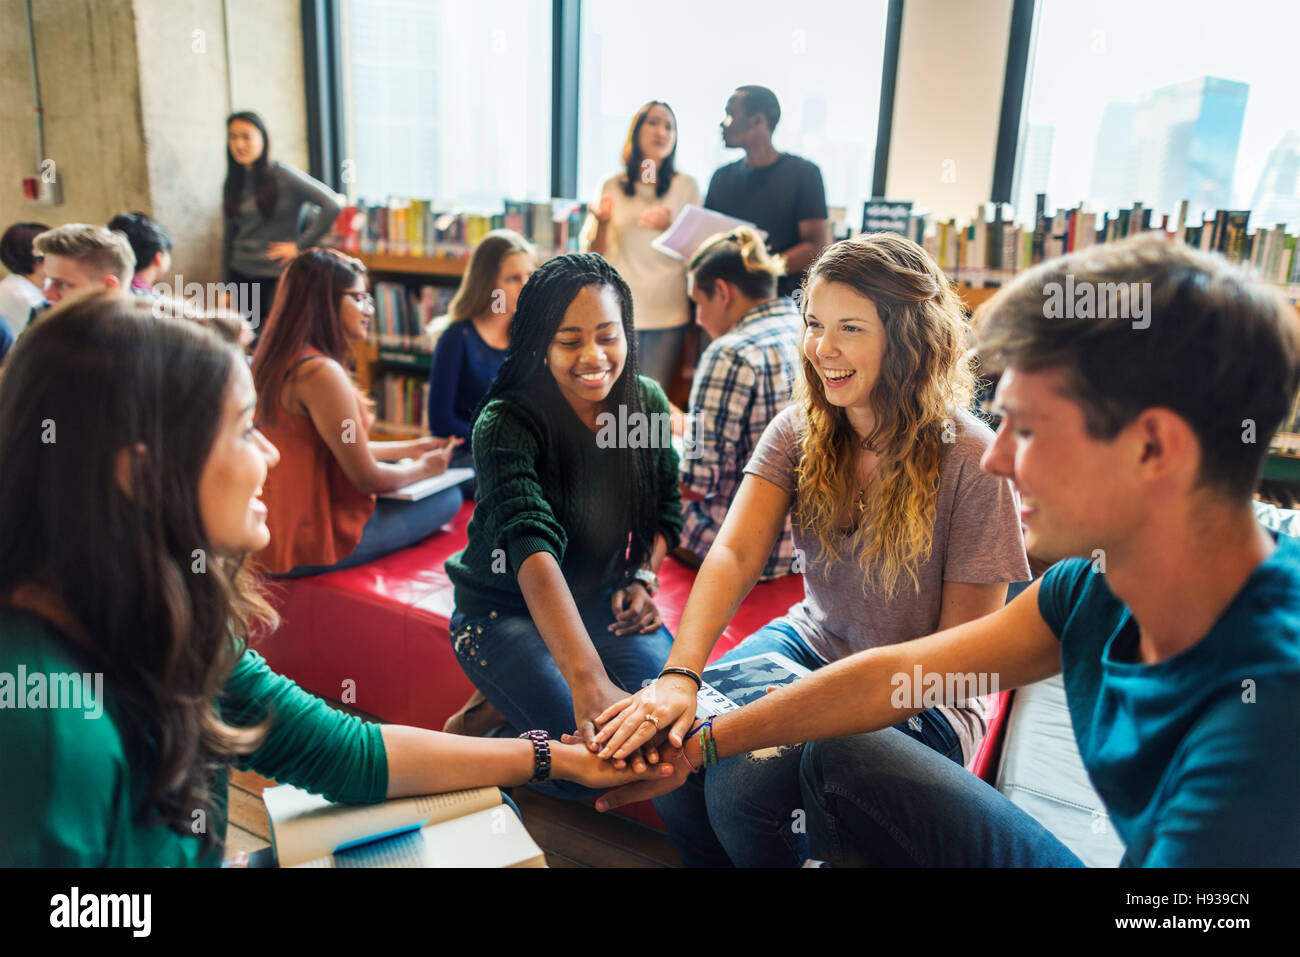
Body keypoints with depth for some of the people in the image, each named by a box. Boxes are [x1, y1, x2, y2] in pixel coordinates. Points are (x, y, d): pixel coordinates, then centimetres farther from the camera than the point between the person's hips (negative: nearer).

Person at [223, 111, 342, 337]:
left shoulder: (283, 175, -7)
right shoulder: (233, 183, 10)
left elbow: (332, 205, -14)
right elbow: (228, 236, 16)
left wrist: (300, 245, -11)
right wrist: (226, 287, 14)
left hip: (278, 276, -5)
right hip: (241, 276, 5)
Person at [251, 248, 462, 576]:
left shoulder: (278, 363, 7)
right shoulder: (321, 373, -24)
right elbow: (367, 477, -20)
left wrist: (412, 448, 19)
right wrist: (423, 468, 0)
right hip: (312, 547, -10)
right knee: (447, 497, 1)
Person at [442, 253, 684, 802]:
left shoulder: (647, 403, -6)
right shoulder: (506, 424, -24)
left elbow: (665, 509, 10)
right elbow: (532, 549, -40)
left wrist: (643, 577, -11)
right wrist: (588, 680, -53)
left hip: (598, 597, 6)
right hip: (505, 608, -5)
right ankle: (491, 722, 6)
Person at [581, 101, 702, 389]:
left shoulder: (687, 186, 7)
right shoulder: (612, 186, 8)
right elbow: (594, 254, 8)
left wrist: (669, 227, -13)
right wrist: (602, 221, -12)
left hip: (667, 312, 0)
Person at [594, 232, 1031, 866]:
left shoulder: (970, 462, -20)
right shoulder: (799, 430, -5)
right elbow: (735, 553, -18)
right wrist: (679, 674, -33)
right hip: (810, 645, 5)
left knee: (741, 788, -25)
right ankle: (711, 859, 14)